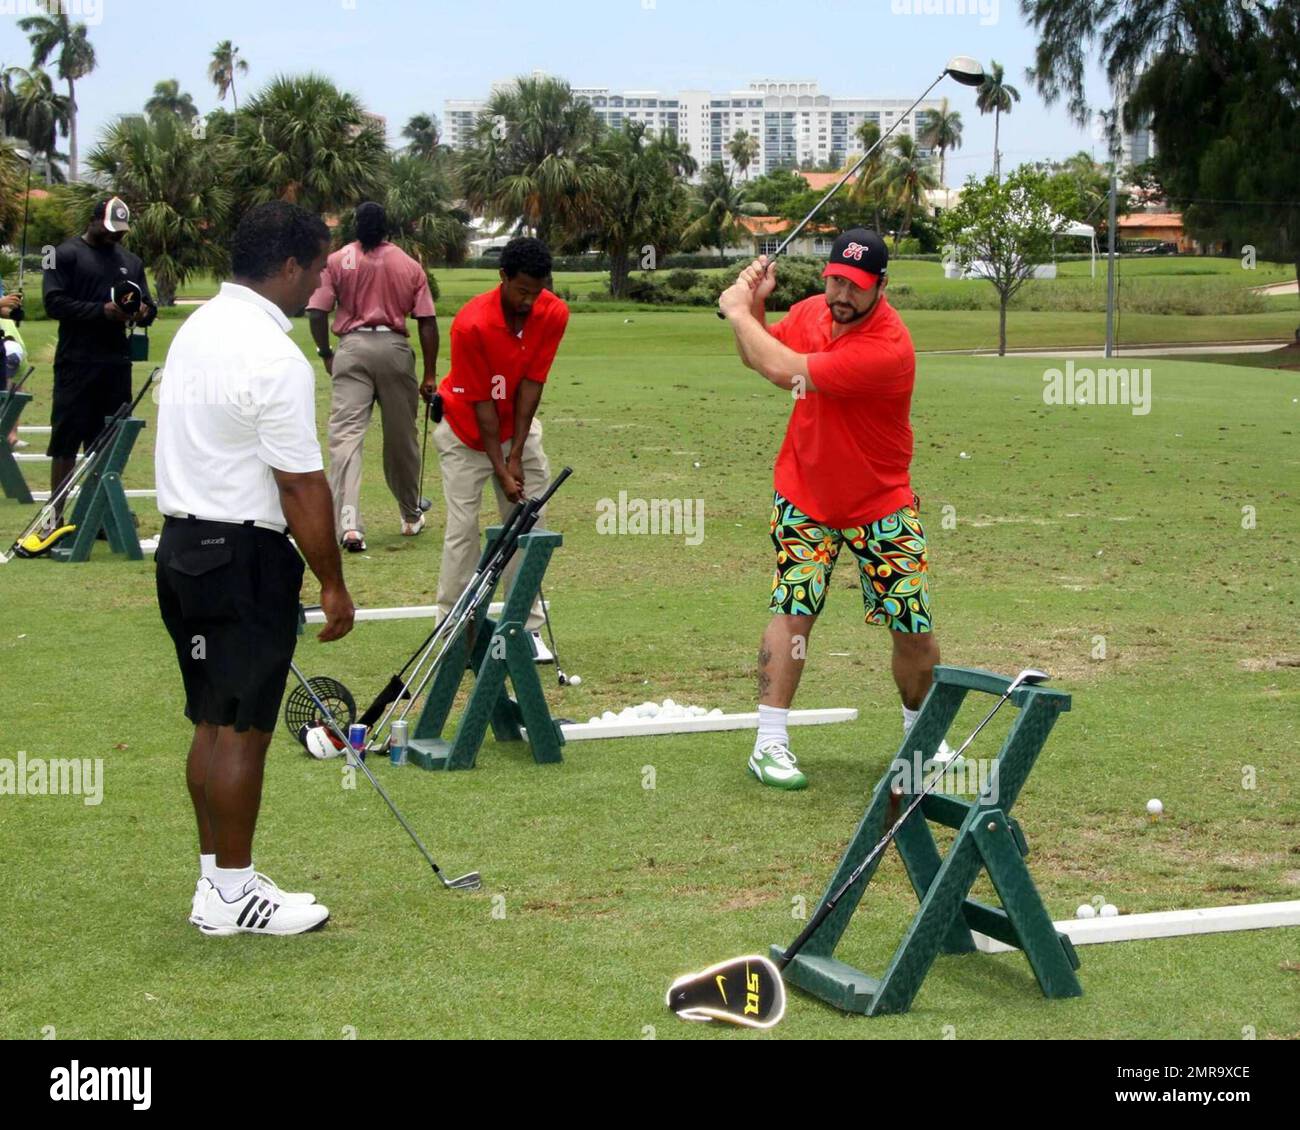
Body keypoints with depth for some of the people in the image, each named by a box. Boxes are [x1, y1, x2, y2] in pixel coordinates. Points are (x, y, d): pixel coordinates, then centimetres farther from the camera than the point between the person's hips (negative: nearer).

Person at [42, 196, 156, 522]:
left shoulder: (131, 261, 18)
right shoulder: (67, 254, -1)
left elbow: (149, 305, 20)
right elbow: (54, 302, -11)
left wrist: (144, 311, -5)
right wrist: (101, 311, -20)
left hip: (118, 363, 5)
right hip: (77, 363, -5)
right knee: (66, 441, -3)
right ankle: (56, 513, 1)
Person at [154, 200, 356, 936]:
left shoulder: (198, 328, 10)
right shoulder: (273, 358, -19)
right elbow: (302, 487, -18)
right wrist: (334, 584, -10)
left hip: (185, 544, 10)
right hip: (243, 558, -9)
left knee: (215, 725, 14)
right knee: (242, 730, -2)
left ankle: (218, 877, 20)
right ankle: (232, 895, 5)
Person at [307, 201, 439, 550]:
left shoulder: (336, 261, 2)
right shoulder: (410, 265, 6)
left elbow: (316, 313, -4)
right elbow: (427, 322, 3)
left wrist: (325, 354, 11)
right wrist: (430, 375, 8)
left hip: (352, 348, -2)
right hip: (394, 349, 2)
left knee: (346, 433, -7)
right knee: (401, 436, 15)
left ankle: (349, 523, -22)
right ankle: (411, 515, 30)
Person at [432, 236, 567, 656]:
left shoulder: (554, 314, -16)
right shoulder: (471, 325, -29)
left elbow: (530, 385, -13)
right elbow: (481, 403, -22)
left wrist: (516, 456, -15)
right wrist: (500, 469, -21)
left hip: (517, 427, 4)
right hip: (466, 432, -4)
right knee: (463, 528, -8)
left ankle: (528, 628, 2)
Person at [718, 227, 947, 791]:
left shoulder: (888, 348, -28)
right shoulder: (809, 311, -5)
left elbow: (786, 371, -30)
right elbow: (758, 357, 15)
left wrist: (738, 312, -17)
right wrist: (755, 303, -4)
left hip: (880, 506, -4)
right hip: (804, 496, 4)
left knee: (915, 629, -1)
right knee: (792, 611, -7)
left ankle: (920, 731, 23)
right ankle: (769, 744, -2)